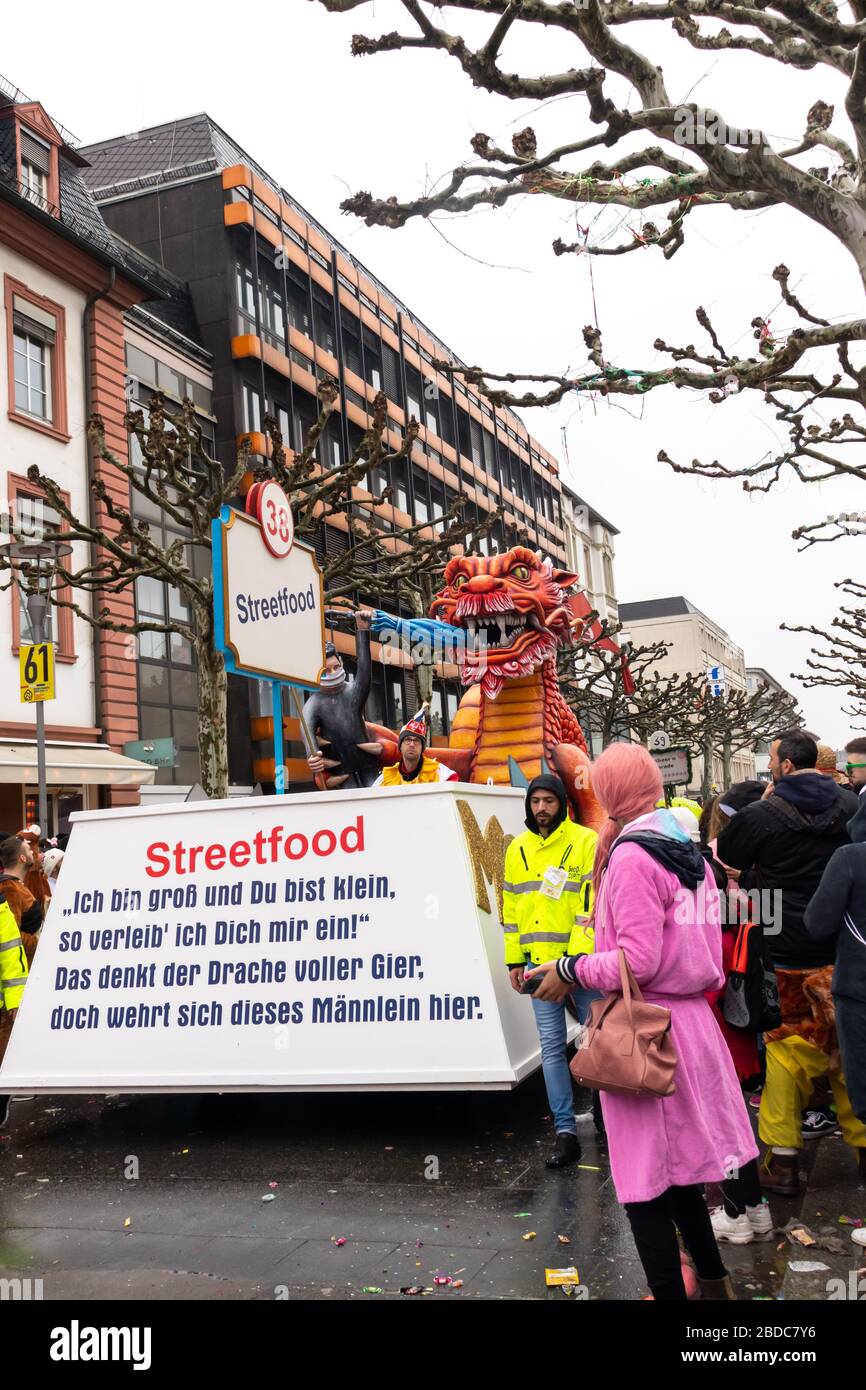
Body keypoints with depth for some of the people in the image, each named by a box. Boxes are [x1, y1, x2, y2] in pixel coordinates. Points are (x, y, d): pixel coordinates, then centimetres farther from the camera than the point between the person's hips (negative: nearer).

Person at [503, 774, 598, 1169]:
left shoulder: (585, 841, -4)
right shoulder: (518, 849, 12)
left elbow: (593, 900, -11)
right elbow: (511, 907, 16)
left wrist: (578, 955, -17)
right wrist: (514, 960, 13)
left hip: (582, 959, -4)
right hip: (539, 961, 4)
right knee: (552, 1048, 3)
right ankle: (565, 1133, 7)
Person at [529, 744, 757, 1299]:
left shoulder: (631, 856, -15)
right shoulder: (689, 851, 11)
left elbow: (639, 962, -19)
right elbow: (690, 947, 14)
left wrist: (571, 970, -8)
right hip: (692, 1020, 9)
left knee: (646, 1189, 2)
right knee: (680, 1172, 21)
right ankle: (714, 1281, 33)